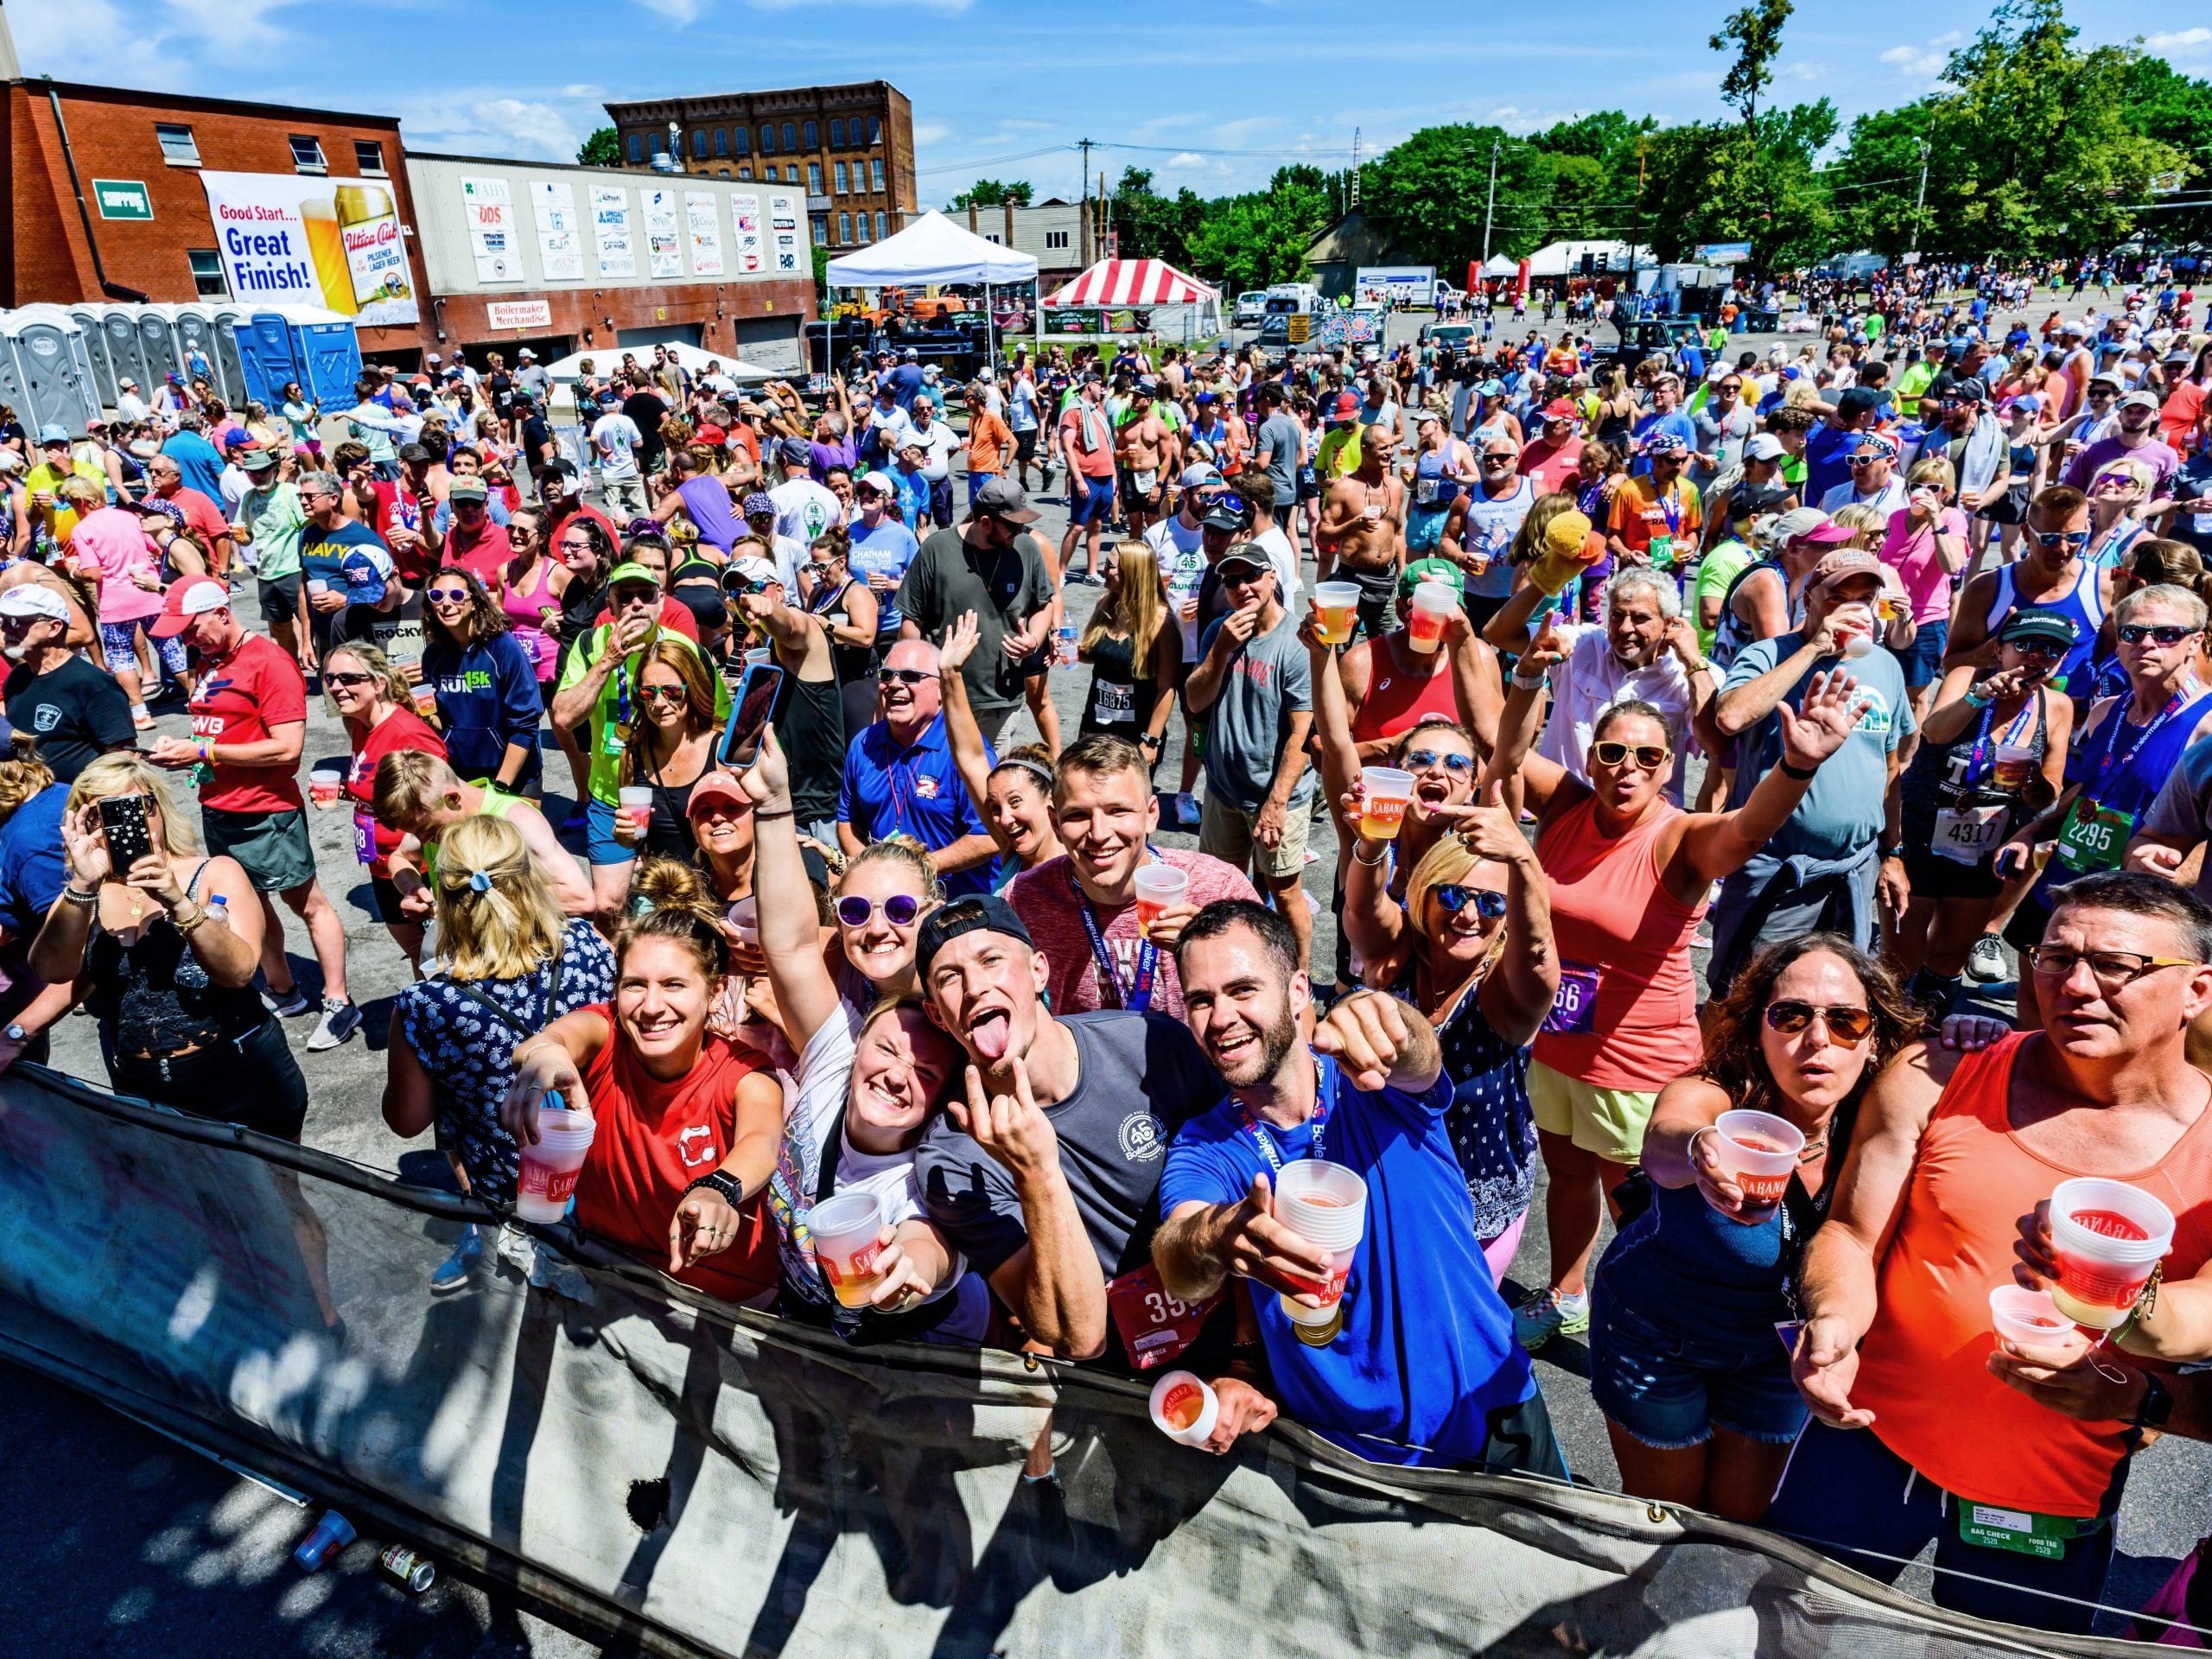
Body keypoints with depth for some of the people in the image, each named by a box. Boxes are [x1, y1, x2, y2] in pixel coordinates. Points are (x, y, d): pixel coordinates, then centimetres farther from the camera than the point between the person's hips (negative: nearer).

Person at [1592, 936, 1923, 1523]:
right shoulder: (1710, 1098, -33)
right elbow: (1661, 1143, -56)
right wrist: (1698, 1150, -78)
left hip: (1776, 1345, 3)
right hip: (1655, 1335, -3)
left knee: (1742, 1517, 22)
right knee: (1663, 1516, 18)